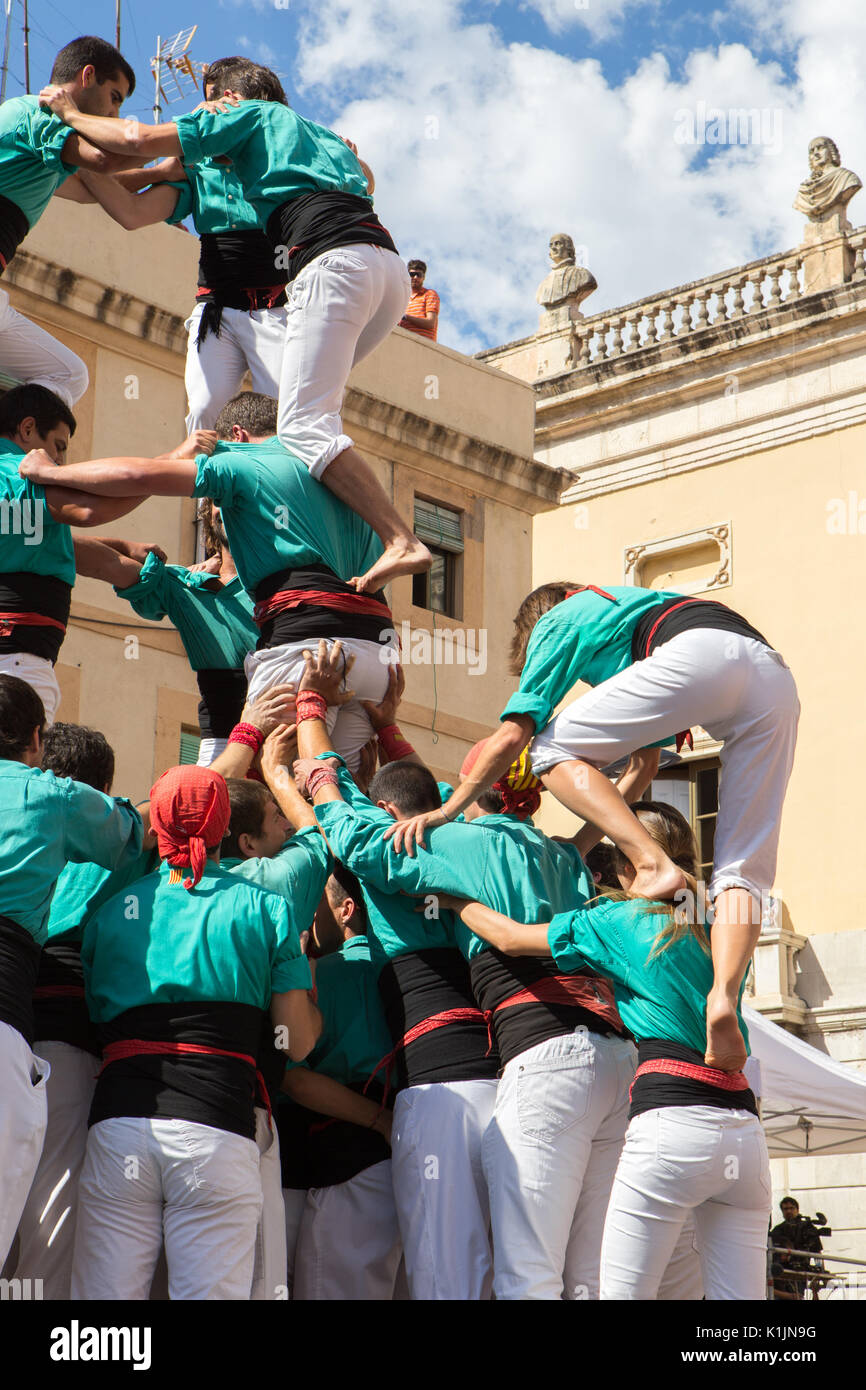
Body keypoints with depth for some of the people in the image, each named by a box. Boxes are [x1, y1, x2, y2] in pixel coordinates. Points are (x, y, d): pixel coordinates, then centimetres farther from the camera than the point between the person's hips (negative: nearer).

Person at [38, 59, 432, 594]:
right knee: (316, 398, 24)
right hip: (392, 264, 8)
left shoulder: (246, 114, 17)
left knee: (304, 426, -14)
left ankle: (402, 540, -29)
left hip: (334, 259, -8)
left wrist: (71, 113, 24)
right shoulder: (323, 132, 37)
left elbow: (138, 140, 9)